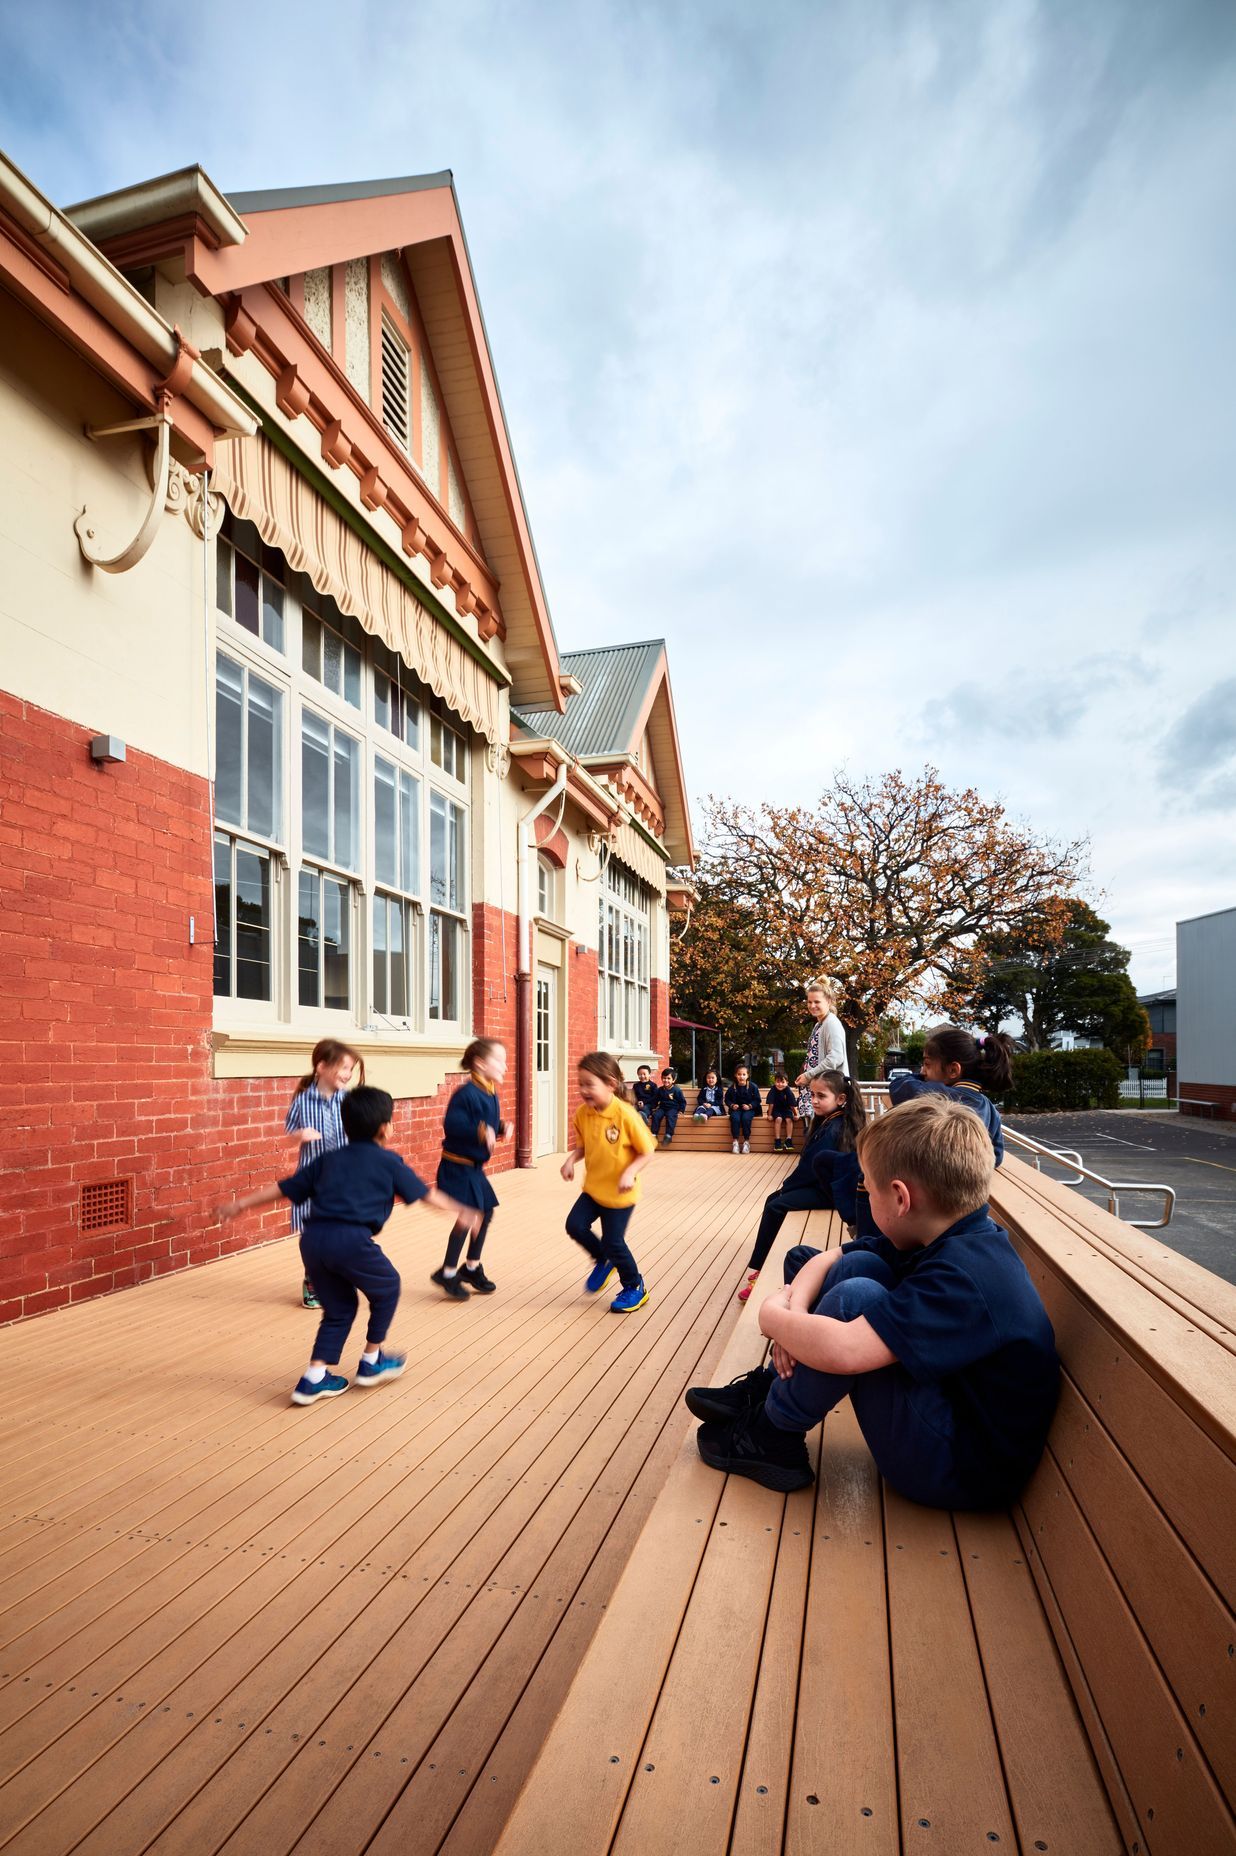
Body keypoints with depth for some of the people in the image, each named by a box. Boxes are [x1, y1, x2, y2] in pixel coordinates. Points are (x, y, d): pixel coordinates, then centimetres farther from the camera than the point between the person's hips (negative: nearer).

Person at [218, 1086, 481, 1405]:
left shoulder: (328, 1159, 22)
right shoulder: (388, 1161, 11)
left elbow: (284, 1187, 22)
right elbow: (425, 1194, 16)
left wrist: (241, 1204, 30)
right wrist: (459, 1211, 28)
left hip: (312, 1238, 5)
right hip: (351, 1239, -5)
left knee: (339, 1306, 23)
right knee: (387, 1288, 21)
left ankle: (315, 1377, 18)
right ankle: (371, 1361, 30)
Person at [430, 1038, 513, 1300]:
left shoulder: (490, 1094, 5)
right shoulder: (466, 1093, -23)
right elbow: (451, 1124, -32)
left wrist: (502, 1127, -4)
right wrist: (480, 1131, -43)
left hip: (474, 1166, 9)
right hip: (457, 1165, -9)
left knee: (486, 1212, 13)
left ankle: (472, 1267, 31)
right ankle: (447, 1272, 9)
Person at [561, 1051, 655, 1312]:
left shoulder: (625, 1115, -24)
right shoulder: (583, 1113, -8)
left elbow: (647, 1151, -16)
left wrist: (630, 1172, -30)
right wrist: (571, 1159, -12)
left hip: (620, 1192, -5)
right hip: (593, 1187, 5)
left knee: (613, 1242, 1)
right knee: (575, 1224, -8)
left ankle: (635, 1288, 29)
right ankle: (604, 1261, 23)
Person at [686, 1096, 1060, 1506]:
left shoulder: (965, 1276, -30)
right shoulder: (949, 1239, 0)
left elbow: (841, 1350, -39)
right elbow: (828, 1259, 8)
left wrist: (774, 1317, -18)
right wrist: (796, 1311, -12)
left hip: (964, 1472, -10)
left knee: (855, 1297, -26)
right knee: (859, 1265, 3)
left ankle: (772, 1436, -4)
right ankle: (771, 1387, 8)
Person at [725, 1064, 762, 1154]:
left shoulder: (752, 1086, -3)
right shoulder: (732, 1087, 1)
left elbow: (757, 1100, -1)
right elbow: (727, 1099, 9)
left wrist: (750, 1106, -16)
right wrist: (732, 1105, -10)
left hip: (749, 1109, -1)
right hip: (736, 1108, 1)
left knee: (746, 1118, -32)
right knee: (735, 1118, -31)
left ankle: (747, 1141, -17)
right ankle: (735, 1141, -20)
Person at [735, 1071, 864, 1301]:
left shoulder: (833, 1129, -22)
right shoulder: (828, 1121, 9)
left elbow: (812, 1165, -21)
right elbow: (809, 1161, 13)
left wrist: (786, 1186, -7)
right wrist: (788, 1184, 4)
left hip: (828, 1190, -11)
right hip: (819, 1183, 11)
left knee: (776, 1206, -17)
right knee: (772, 1199, 8)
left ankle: (760, 1268, -4)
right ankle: (759, 1266, 10)